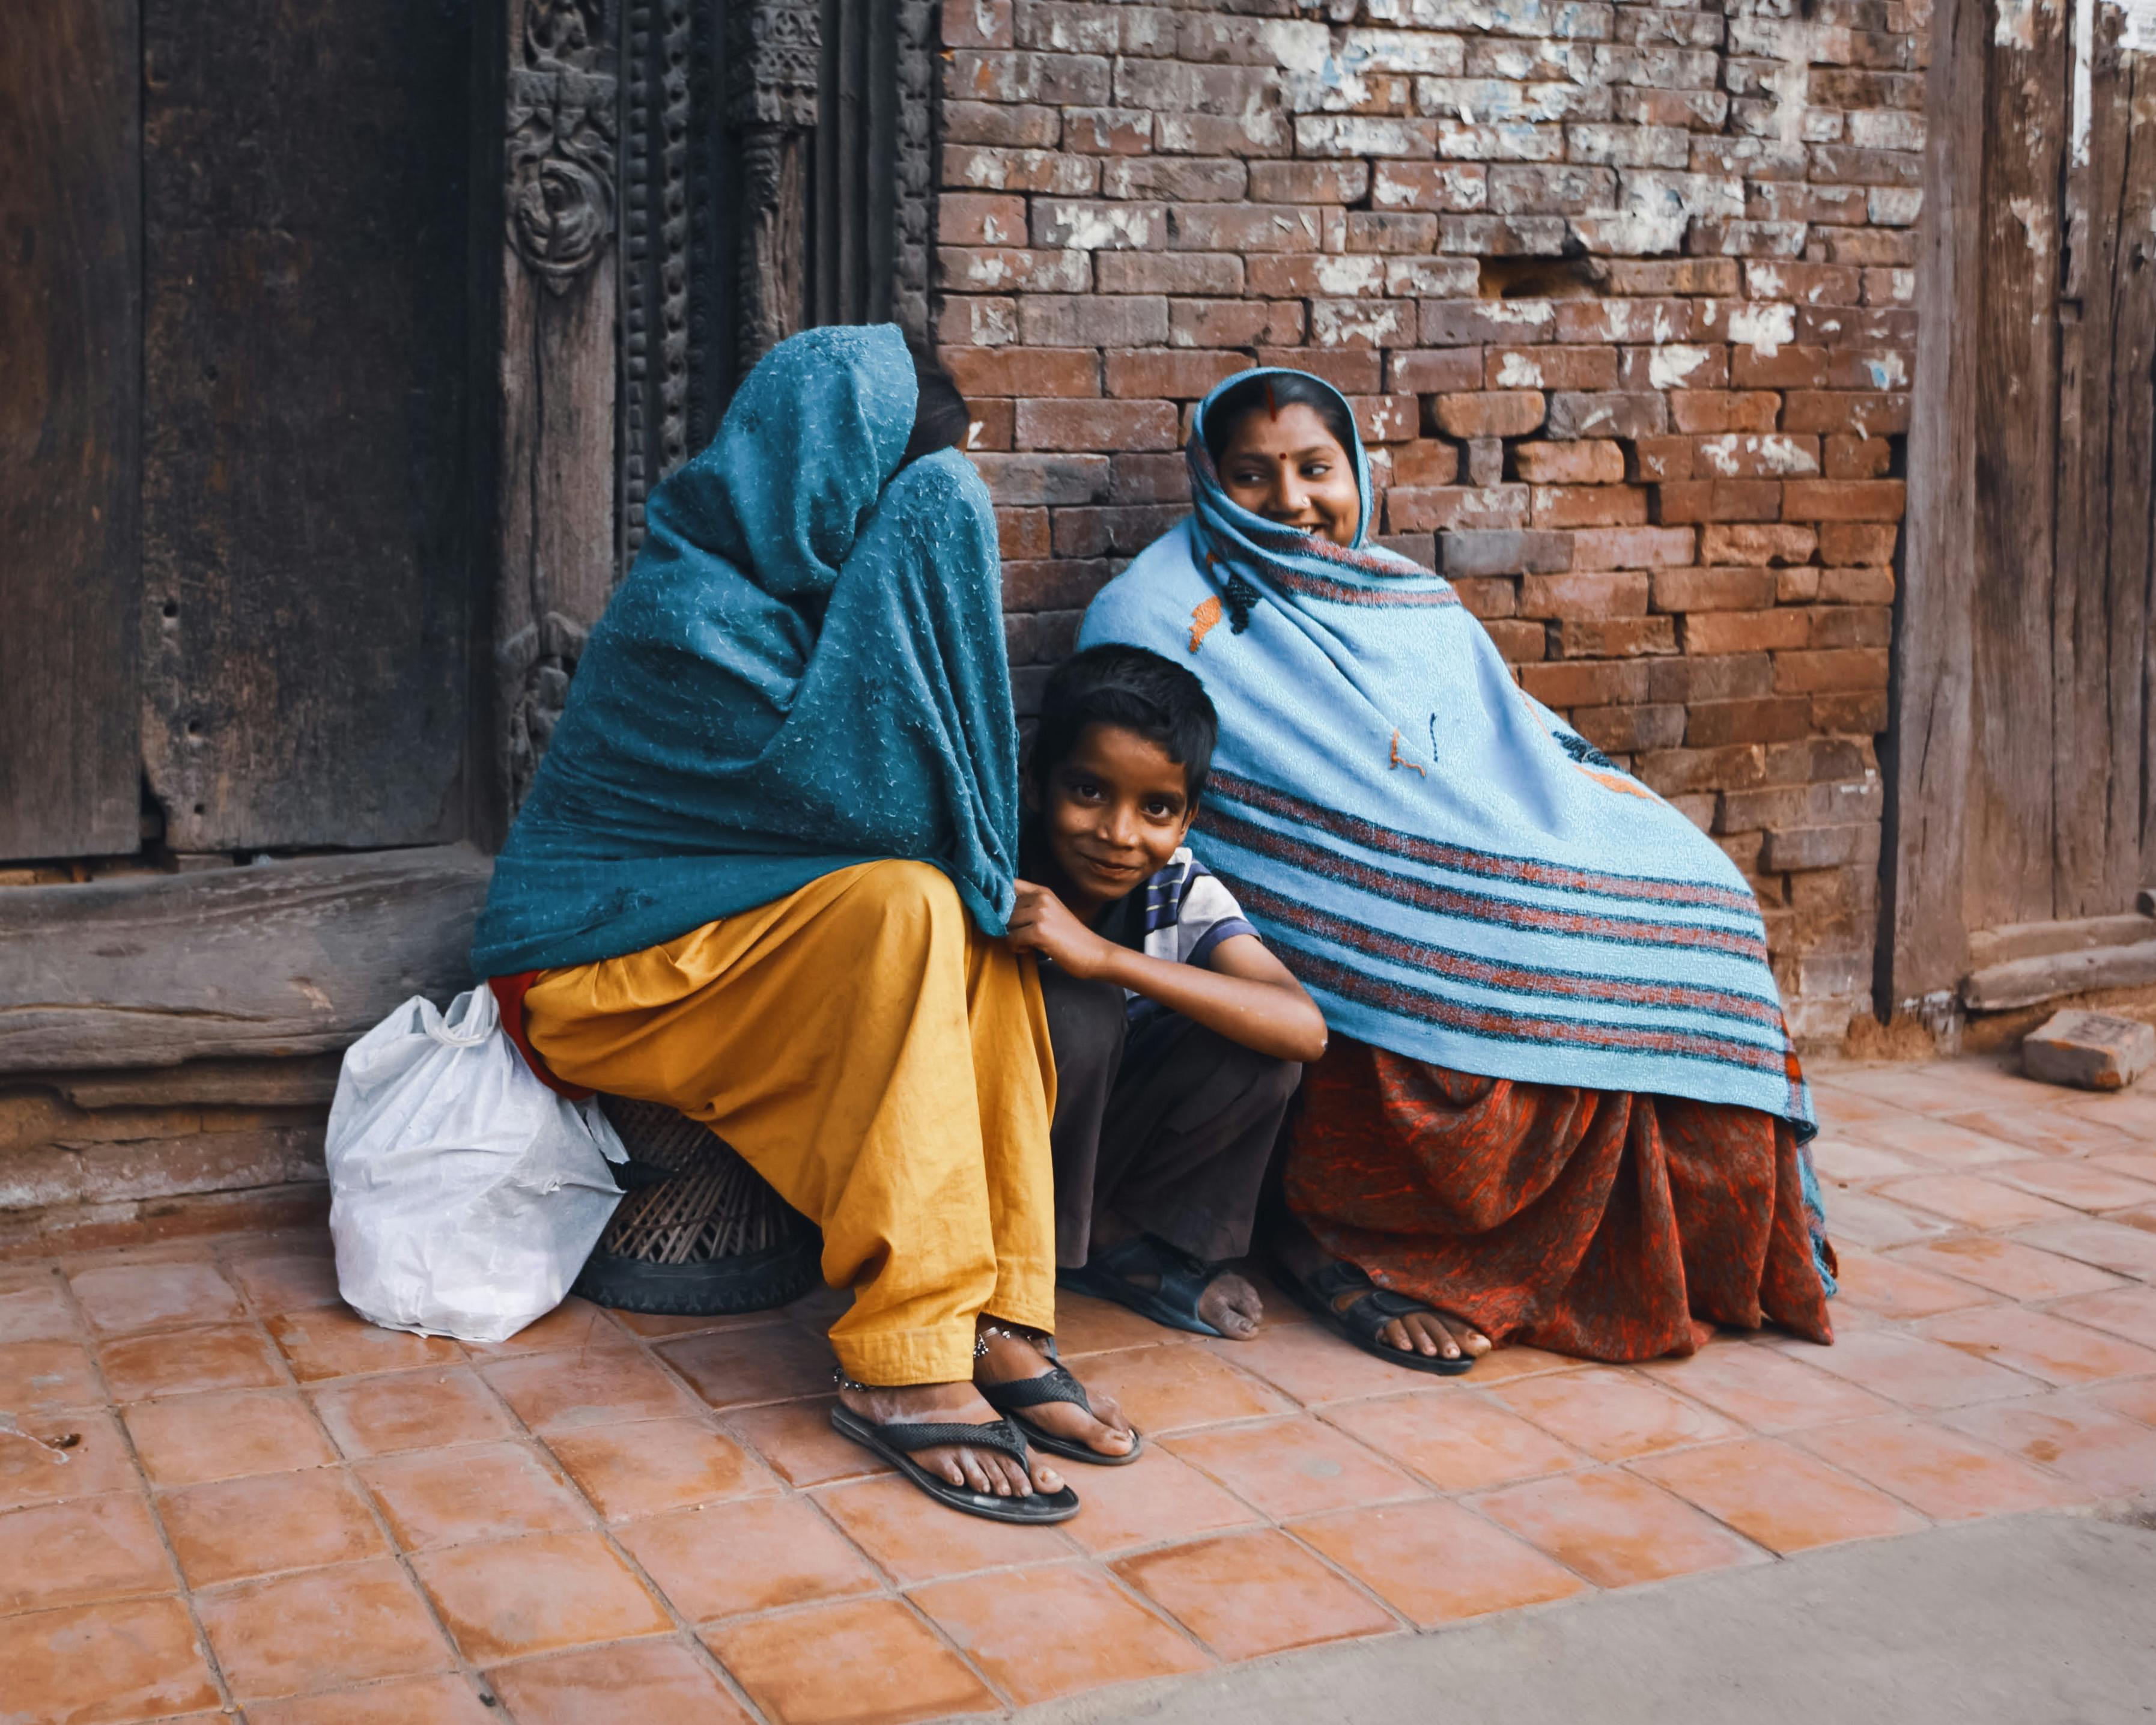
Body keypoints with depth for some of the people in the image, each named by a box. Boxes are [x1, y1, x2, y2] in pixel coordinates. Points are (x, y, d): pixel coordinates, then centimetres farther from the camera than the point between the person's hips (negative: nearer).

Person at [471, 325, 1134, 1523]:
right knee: (907, 907, -29)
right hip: (590, 973, -9)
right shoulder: (690, 618, -22)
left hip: (702, 933, 9)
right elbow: (865, 800, -25)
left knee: (976, 926, -10)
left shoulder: (762, 582, 7)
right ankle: (901, 1365, -29)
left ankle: (996, 1316, -15)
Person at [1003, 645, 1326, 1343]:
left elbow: (1305, 1030, -30)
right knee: (1076, 1012, -31)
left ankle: (1117, 1240, -1)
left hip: (1102, 1144, 4)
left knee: (1257, 1044, -20)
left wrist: (1107, 957, -39)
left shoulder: (1182, 893, -13)